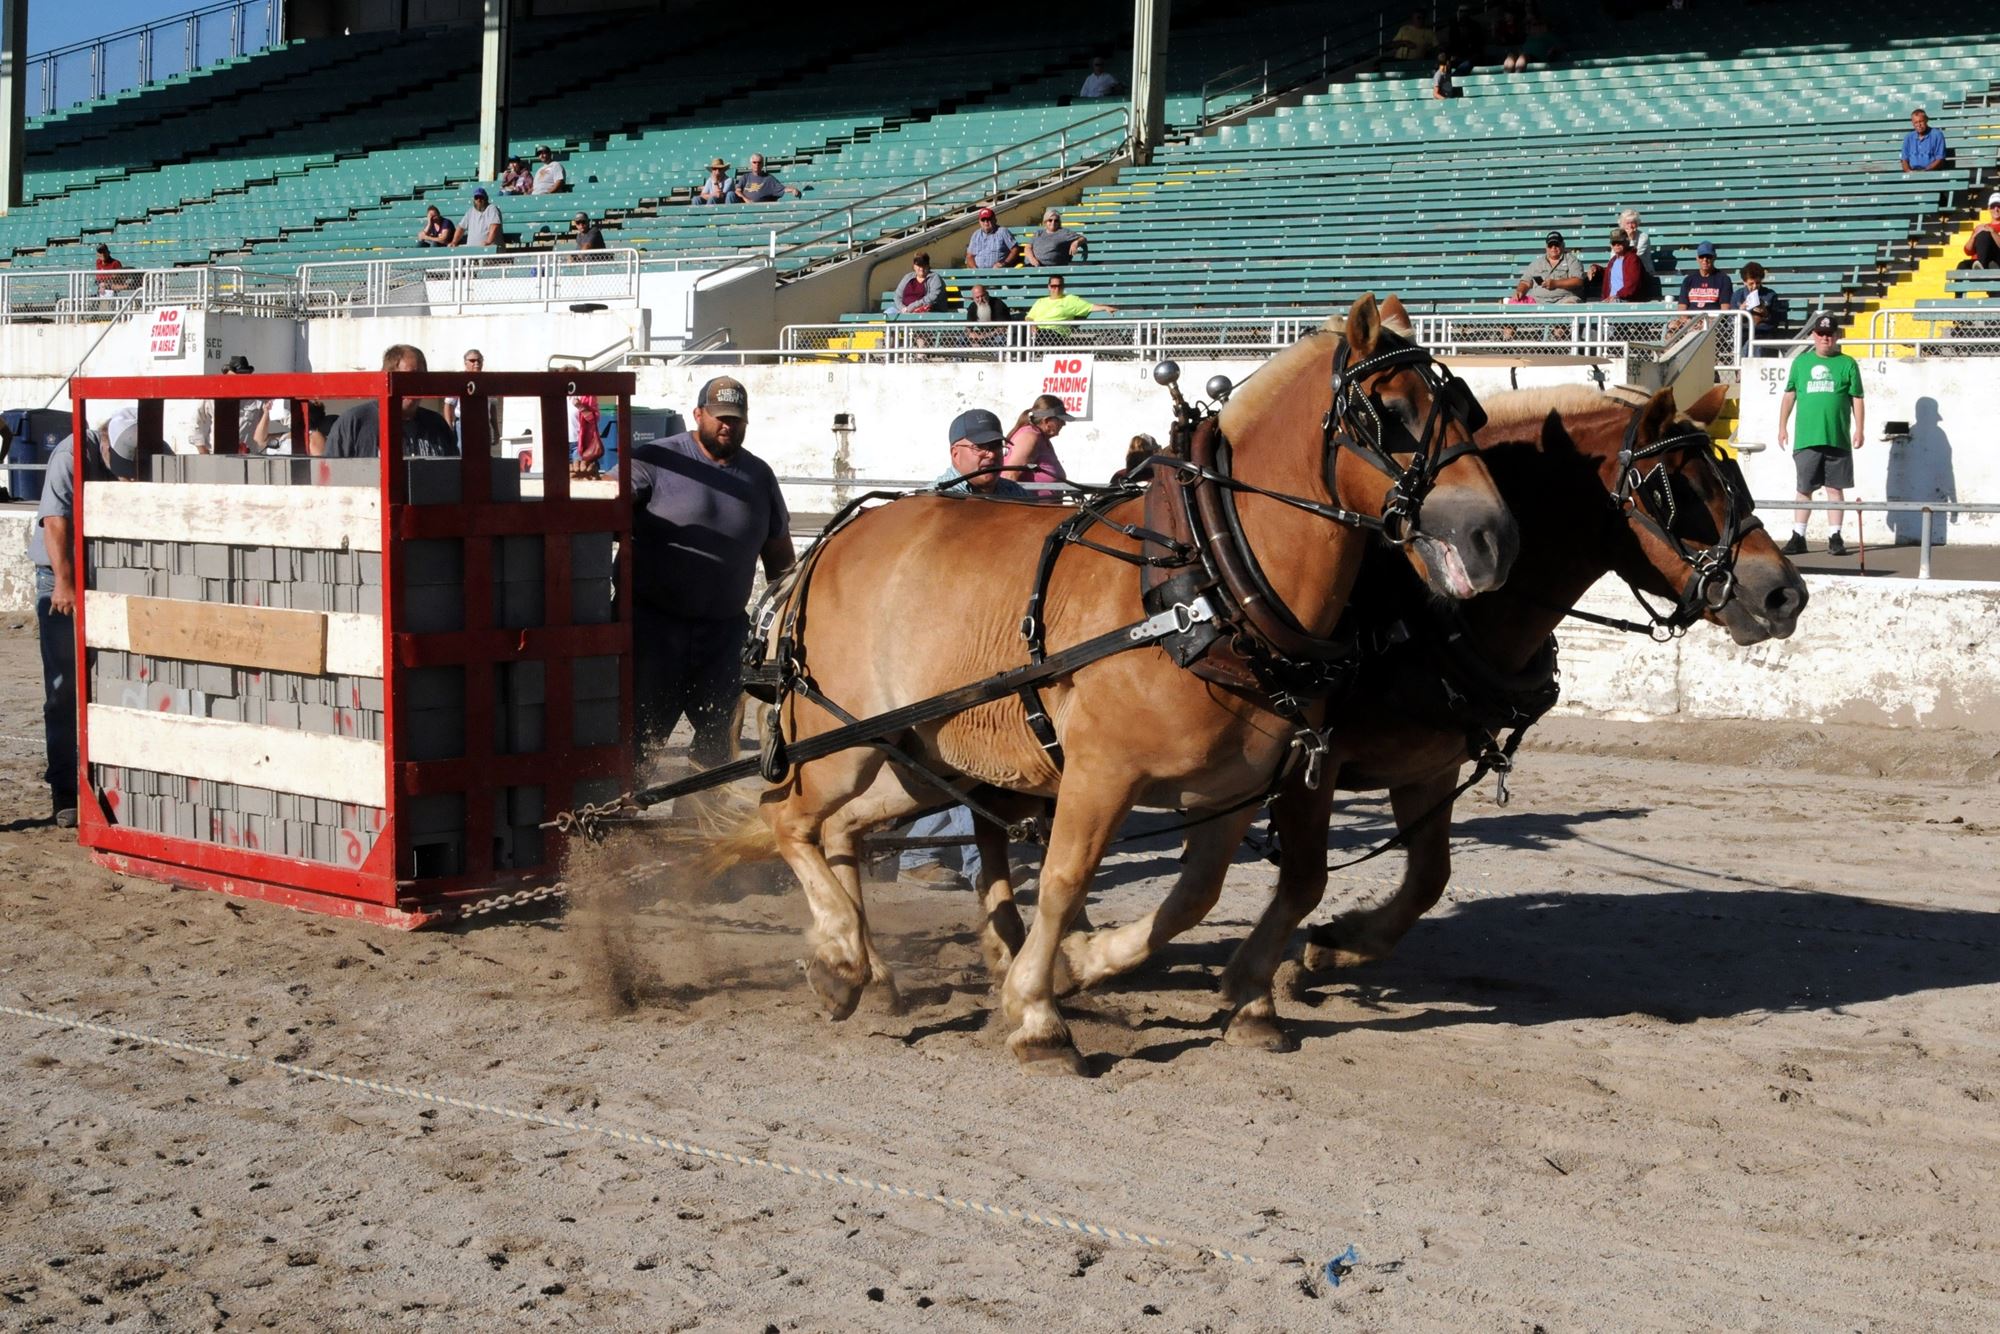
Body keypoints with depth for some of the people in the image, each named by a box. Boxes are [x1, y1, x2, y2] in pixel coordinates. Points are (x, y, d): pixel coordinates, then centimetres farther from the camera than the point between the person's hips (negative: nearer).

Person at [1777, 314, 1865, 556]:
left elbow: (1856, 399, 5)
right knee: (1804, 489, 4)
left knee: (1835, 488, 2)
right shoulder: (1801, 362, 11)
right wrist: (1782, 426, 10)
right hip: (1805, 438, 1)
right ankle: (1798, 538, 8)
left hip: (1838, 439, -1)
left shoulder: (1847, 364, 5)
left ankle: (1834, 538, 7)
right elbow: (1789, 395, 14)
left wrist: (1858, 429, -2)